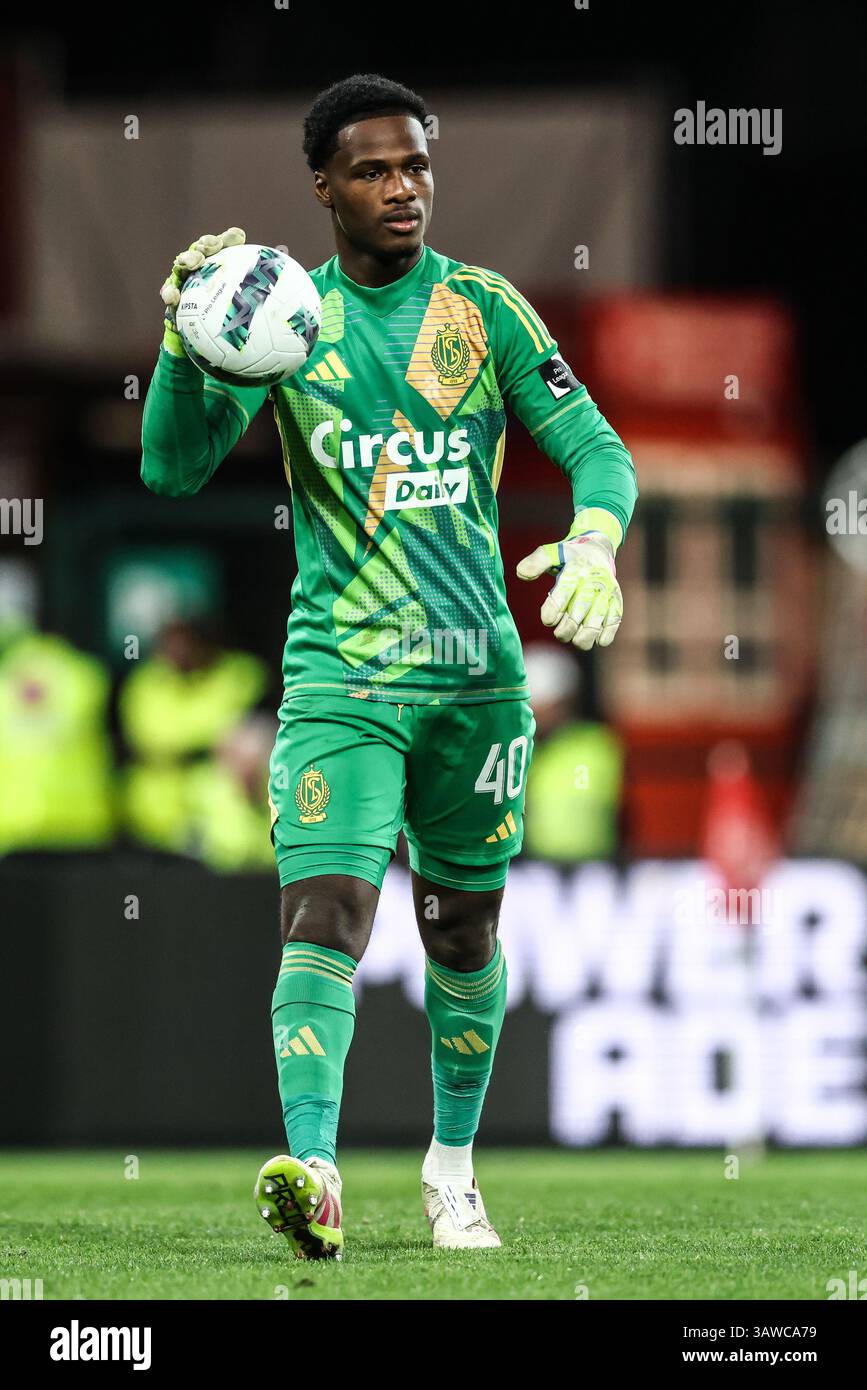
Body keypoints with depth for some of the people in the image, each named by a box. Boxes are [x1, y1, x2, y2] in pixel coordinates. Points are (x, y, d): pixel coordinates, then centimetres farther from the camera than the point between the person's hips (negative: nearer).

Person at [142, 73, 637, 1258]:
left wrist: (594, 542, -22)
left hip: (477, 670, 2)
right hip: (340, 672, -2)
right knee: (325, 912, -20)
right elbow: (174, 469, -5)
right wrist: (183, 344, -23)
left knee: (463, 930, 12)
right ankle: (312, 1170, -32)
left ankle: (453, 1169, 29)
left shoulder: (484, 307, 3)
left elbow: (596, 447, 0)